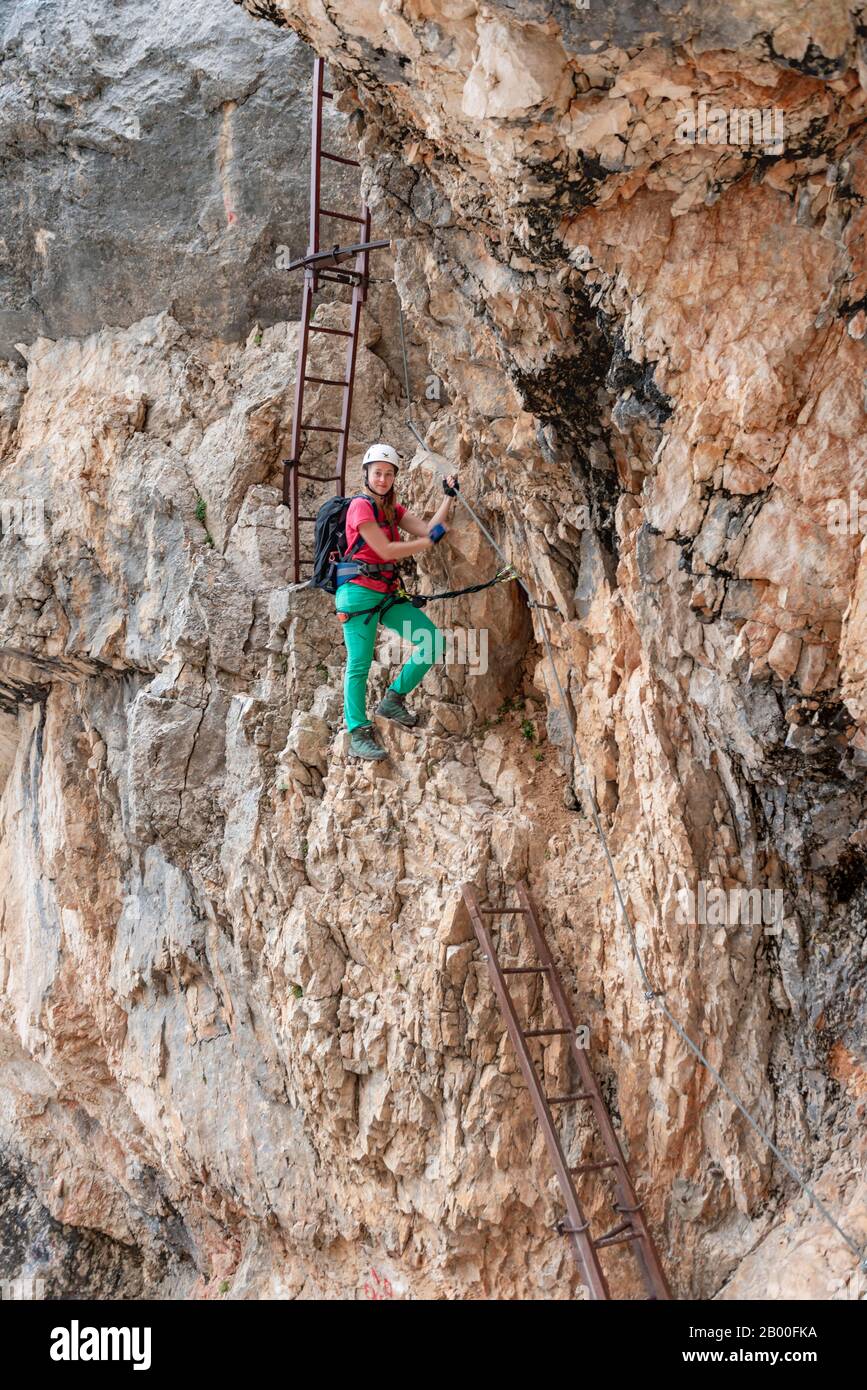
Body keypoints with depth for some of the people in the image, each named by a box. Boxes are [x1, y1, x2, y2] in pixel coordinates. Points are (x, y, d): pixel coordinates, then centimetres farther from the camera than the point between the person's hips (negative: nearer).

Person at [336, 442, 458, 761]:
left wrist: (449, 497, 0)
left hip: (387, 595, 8)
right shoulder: (360, 506, -9)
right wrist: (430, 541, -8)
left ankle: (393, 699, 10)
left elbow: (428, 529, 5)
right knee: (359, 664, -6)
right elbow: (386, 550, -15)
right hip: (359, 591, -8)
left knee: (432, 639, -1)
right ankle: (358, 736, -2)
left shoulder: (393, 509, 17)